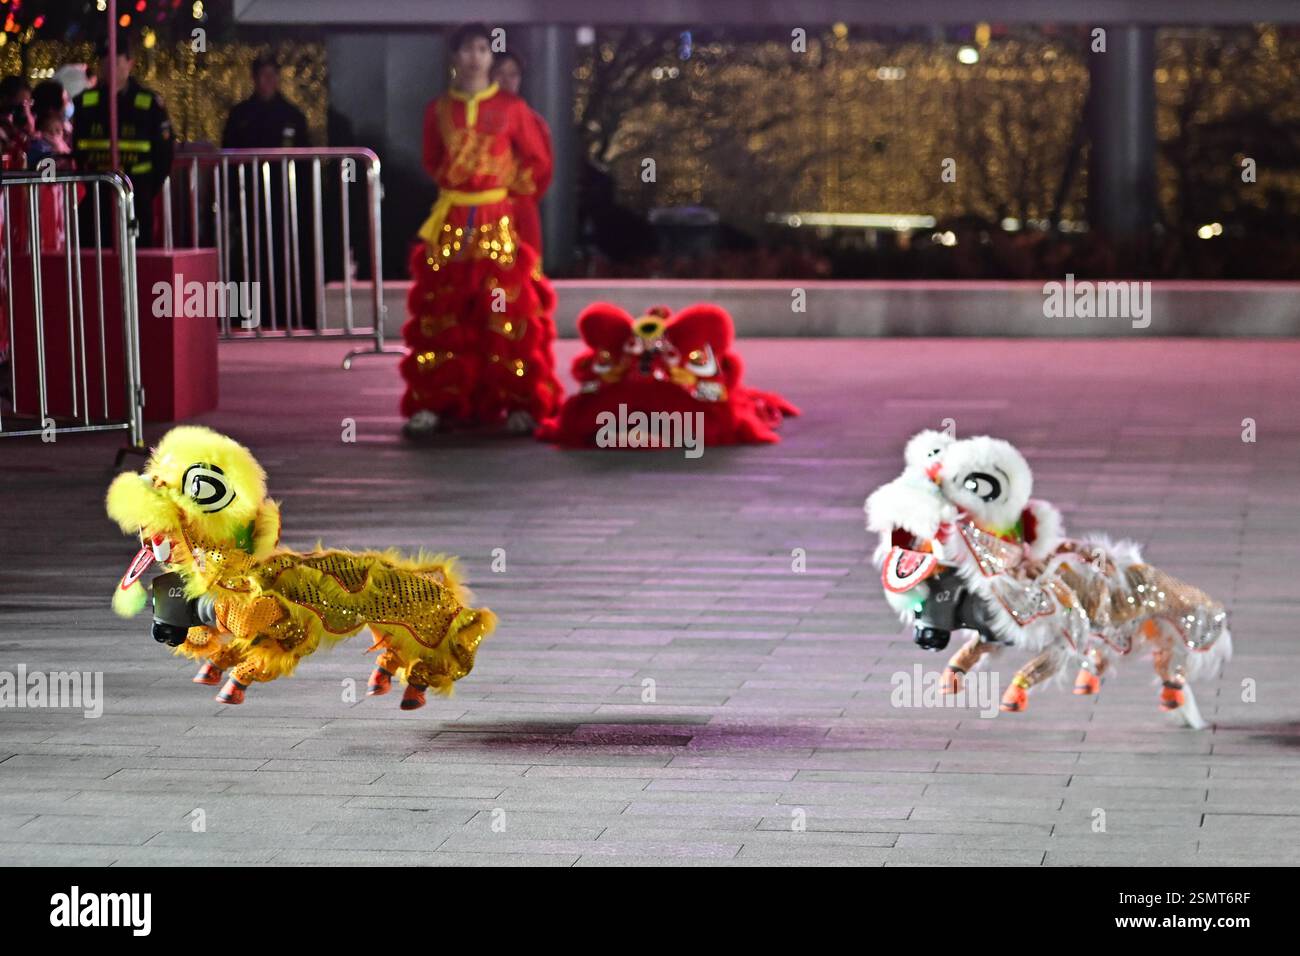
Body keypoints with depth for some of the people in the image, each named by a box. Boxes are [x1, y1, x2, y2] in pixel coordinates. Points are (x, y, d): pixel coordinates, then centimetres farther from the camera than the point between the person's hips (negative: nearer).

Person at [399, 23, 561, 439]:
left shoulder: (511, 108, 2)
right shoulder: (438, 110, 7)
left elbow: (539, 163, 6)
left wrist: (511, 191, -1)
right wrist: (453, 183, 7)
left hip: (498, 220, -2)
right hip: (451, 221, 2)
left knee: (508, 310, -4)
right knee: (442, 311, 0)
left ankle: (519, 404, -2)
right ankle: (434, 402, 1)